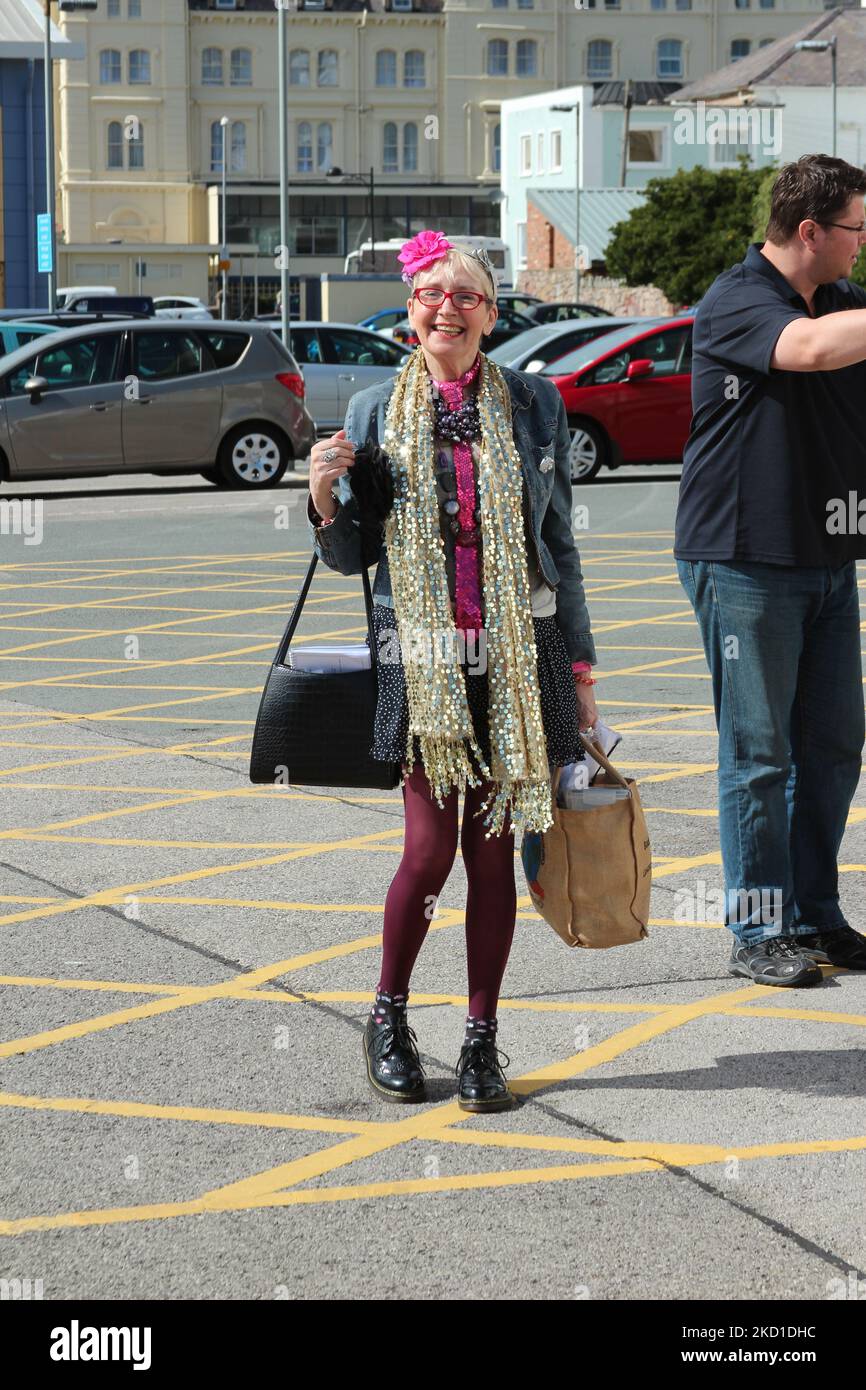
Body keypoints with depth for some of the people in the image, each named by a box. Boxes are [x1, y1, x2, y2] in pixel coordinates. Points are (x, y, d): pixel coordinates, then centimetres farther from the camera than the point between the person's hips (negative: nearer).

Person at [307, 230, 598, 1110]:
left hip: (517, 660, 1)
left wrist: (579, 666, 8)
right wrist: (323, 498, -13)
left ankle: (482, 1039, 16)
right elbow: (351, 557, 7)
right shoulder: (375, 413, 3)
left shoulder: (533, 406, 5)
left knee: (493, 850, 5)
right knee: (431, 850, -4)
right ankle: (388, 1017, 18)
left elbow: (559, 542, 9)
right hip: (421, 664, -1)